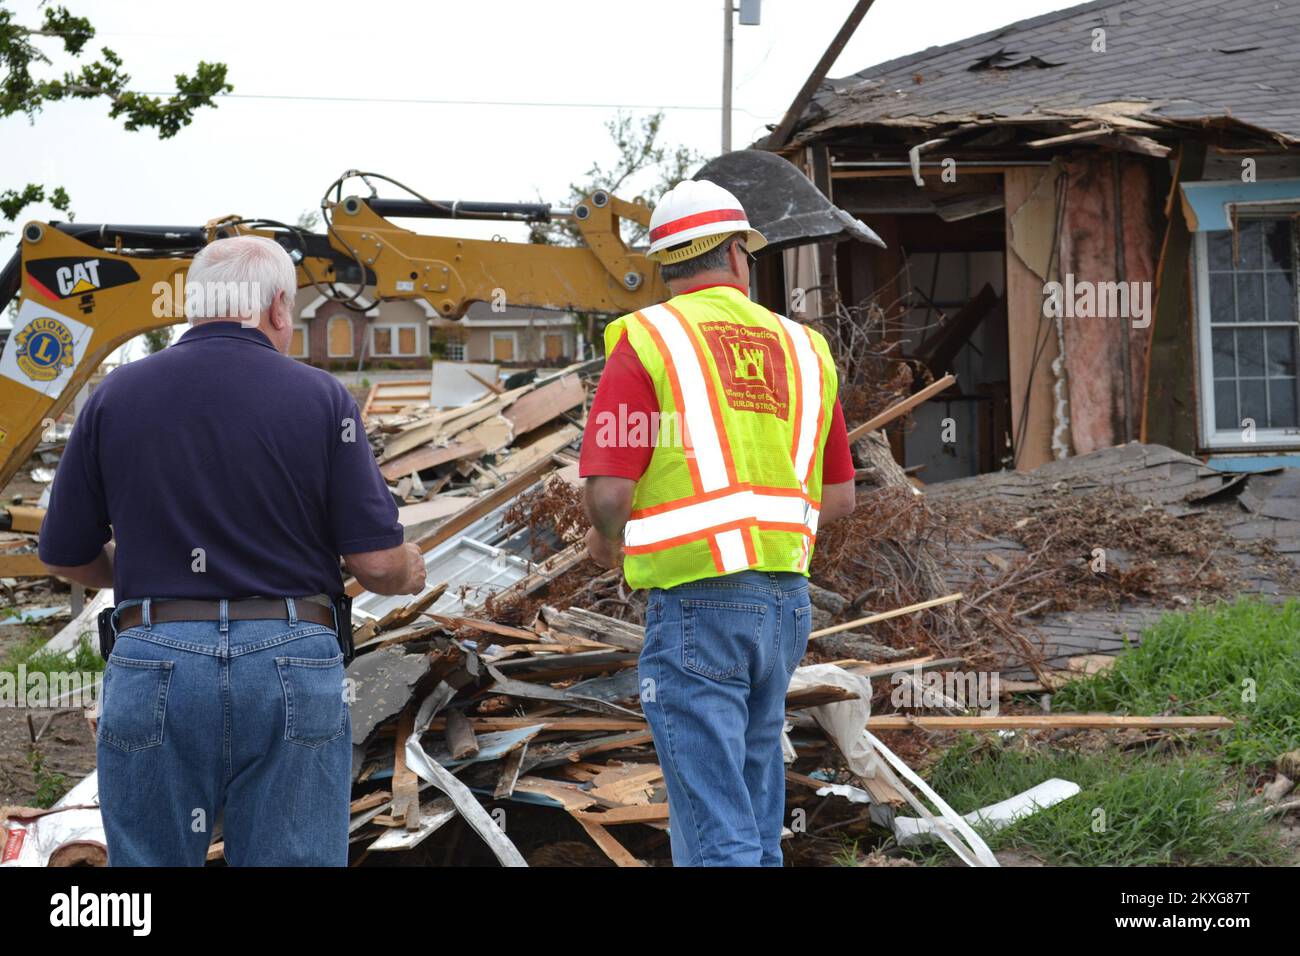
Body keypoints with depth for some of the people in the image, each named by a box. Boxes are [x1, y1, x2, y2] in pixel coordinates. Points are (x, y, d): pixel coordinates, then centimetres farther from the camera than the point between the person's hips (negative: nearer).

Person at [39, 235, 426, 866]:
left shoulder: (116, 396, 3)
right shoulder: (320, 397, -1)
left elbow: (65, 558, 10)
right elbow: (377, 560, -4)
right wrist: (408, 576, 20)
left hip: (154, 663, 1)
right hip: (292, 666, -1)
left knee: (150, 860, 9)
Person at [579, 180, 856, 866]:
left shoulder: (646, 341, -5)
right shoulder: (802, 347, 12)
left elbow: (609, 492, -12)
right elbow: (840, 497, 16)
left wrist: (606, 540, 9)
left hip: (695, 602, -6)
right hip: (786, 601, 6)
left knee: (714, 836, -7)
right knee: (755, 825, 17)